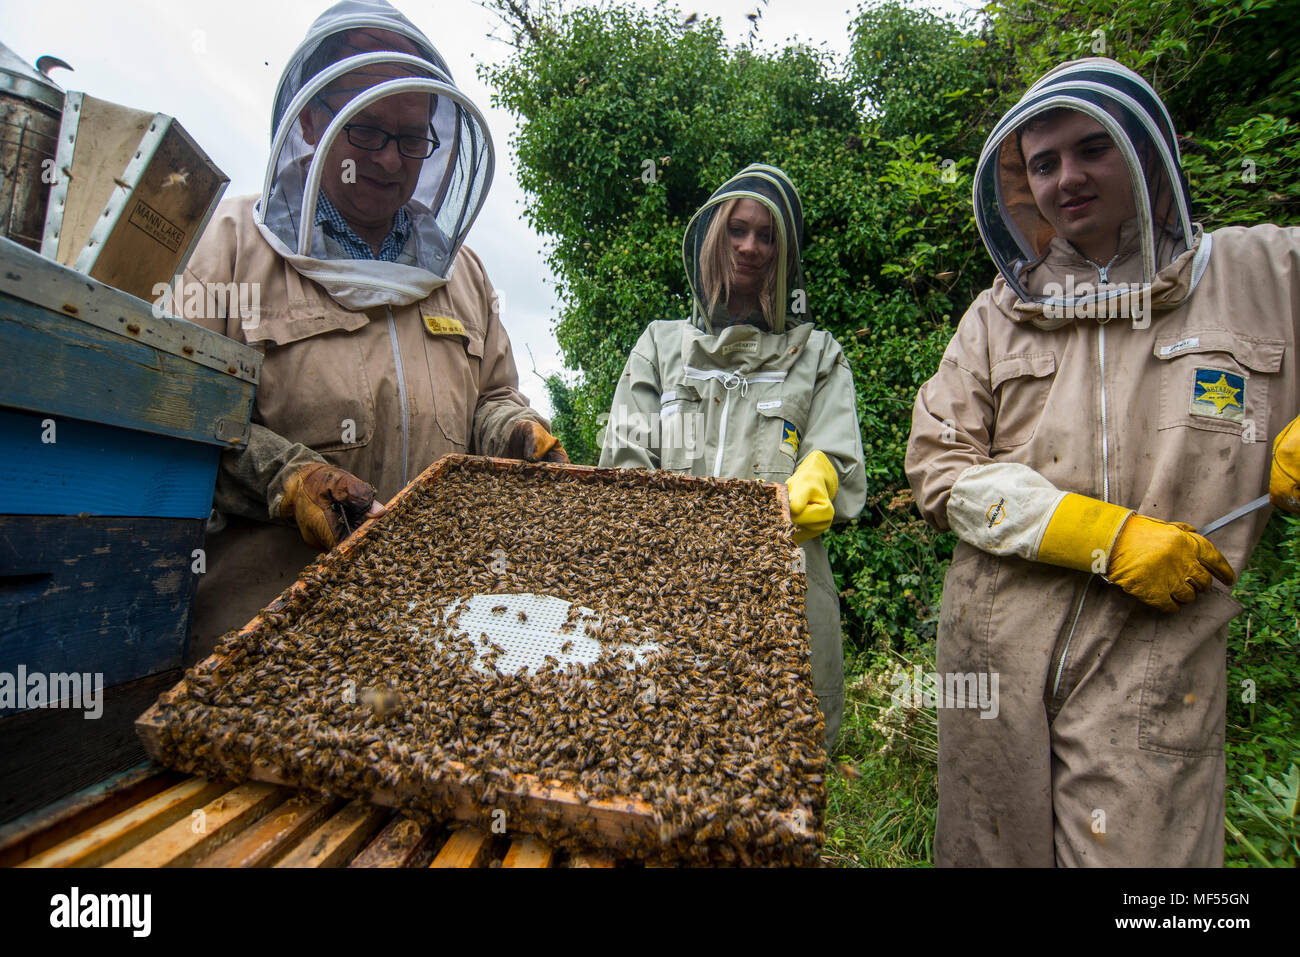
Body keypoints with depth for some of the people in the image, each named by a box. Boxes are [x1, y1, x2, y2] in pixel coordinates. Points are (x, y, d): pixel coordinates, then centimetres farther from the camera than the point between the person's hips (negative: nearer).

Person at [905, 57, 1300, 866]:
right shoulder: (998, 314, 5)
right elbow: (939, 467, -4)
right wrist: (1106, 537, -13)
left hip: (1160, 665, -1)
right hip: (995, 653, 1)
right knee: (989, 846, 16)